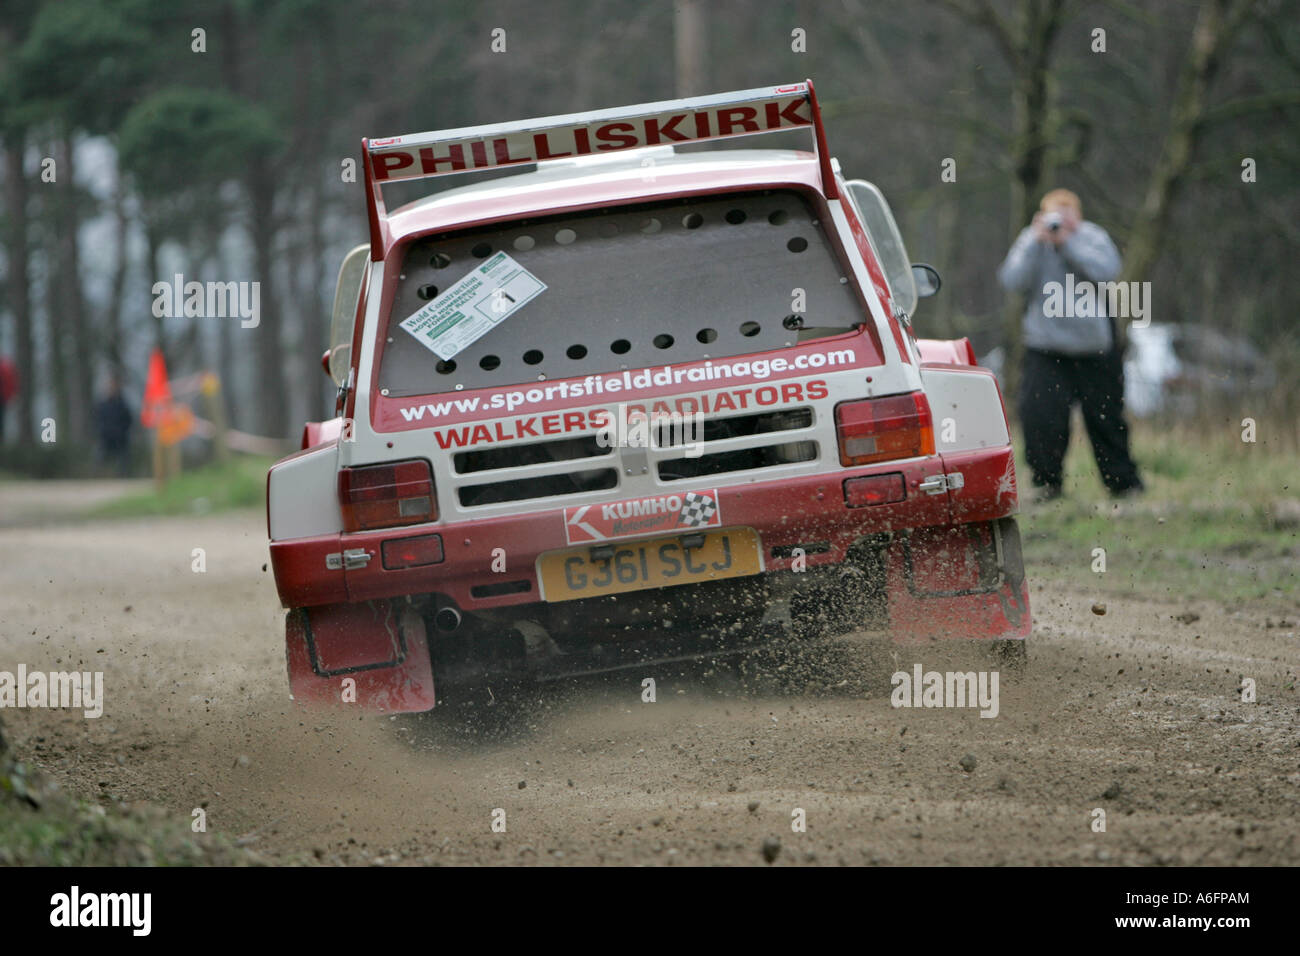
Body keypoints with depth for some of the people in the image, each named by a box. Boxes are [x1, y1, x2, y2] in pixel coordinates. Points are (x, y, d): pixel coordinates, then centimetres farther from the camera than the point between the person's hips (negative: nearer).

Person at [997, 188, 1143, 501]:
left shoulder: (1092, 237, -4)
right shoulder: (1031, 239, -3)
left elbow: (1107, 270, -21)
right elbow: (1011, 280, -15)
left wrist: (1069, 241, -24)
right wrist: (1036, 243, -22)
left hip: (1095, 344, 0)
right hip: (1046, 348, 0)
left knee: (1105, 417, 9)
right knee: (1039, 416, -15)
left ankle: (1124, 482, 24)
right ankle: (1046, 482, 0)